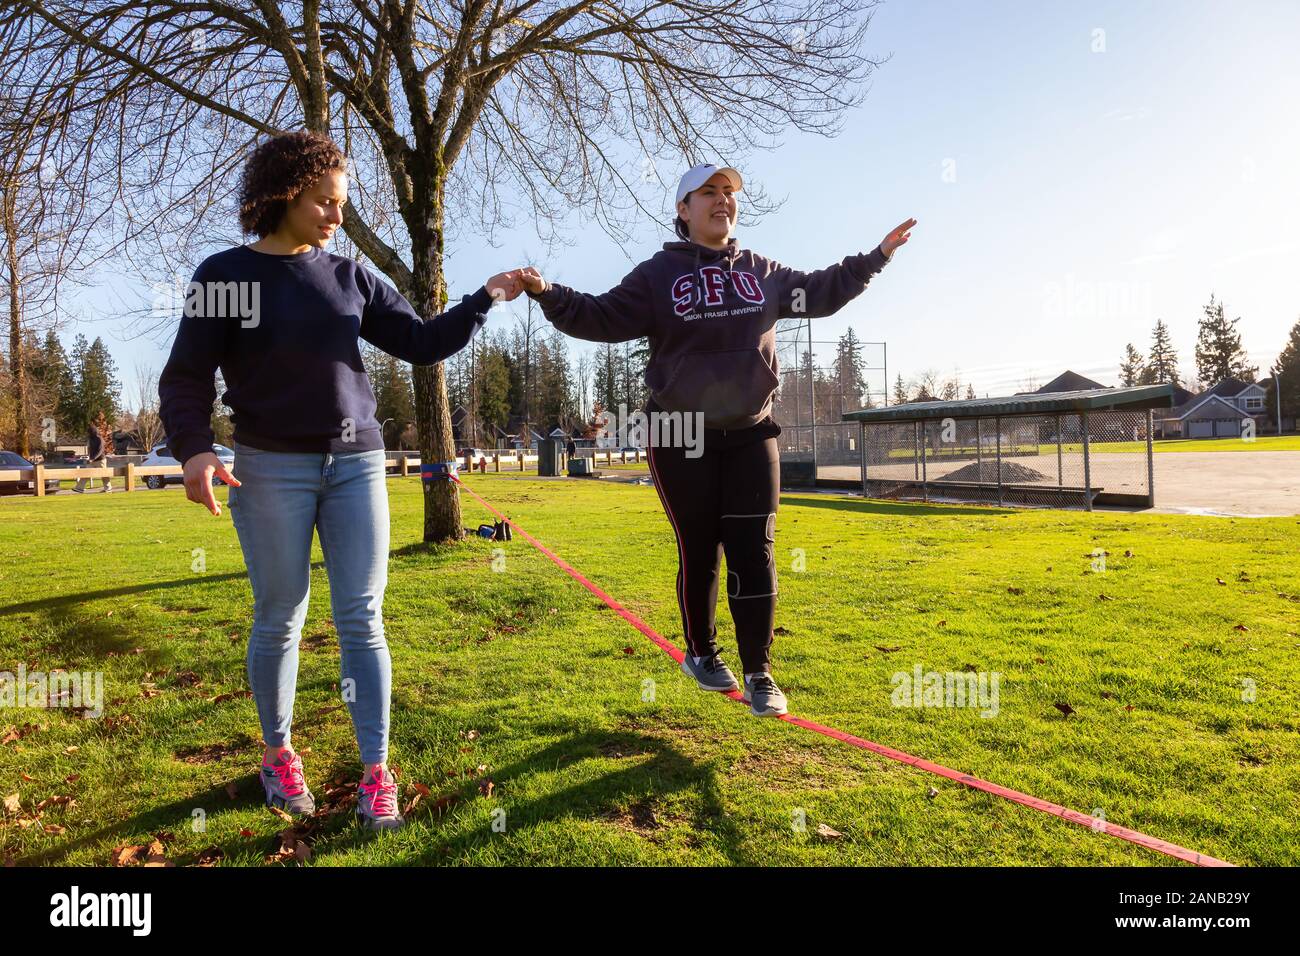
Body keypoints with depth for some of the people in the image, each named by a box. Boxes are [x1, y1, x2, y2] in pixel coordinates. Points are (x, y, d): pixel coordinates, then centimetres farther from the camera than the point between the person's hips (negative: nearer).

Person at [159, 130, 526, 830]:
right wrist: (193, 450, -20)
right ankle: (279, 755, 27)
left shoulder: (350, 278, 9)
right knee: (280, 619, 7)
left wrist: (484, 299, -2)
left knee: (362, 621, 1)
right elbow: (186, 377, -3)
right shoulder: (227, 274, 0)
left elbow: (421, 343, 9)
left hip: (356, 465, 3)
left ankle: (377, 773, 7)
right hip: (271, 469, -2)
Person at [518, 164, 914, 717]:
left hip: (750, 434, 3)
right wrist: (550, 296, -21)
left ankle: (759, 674, 8)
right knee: (699, 553, 5)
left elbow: (821, 293, 23)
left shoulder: (762, 273, 12)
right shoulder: (658, 273, 1)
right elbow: (604, 318, -7)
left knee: (754, 553, -1)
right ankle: (700, 653, 28)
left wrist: (876, 257, 21)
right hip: (681, 437, -3)